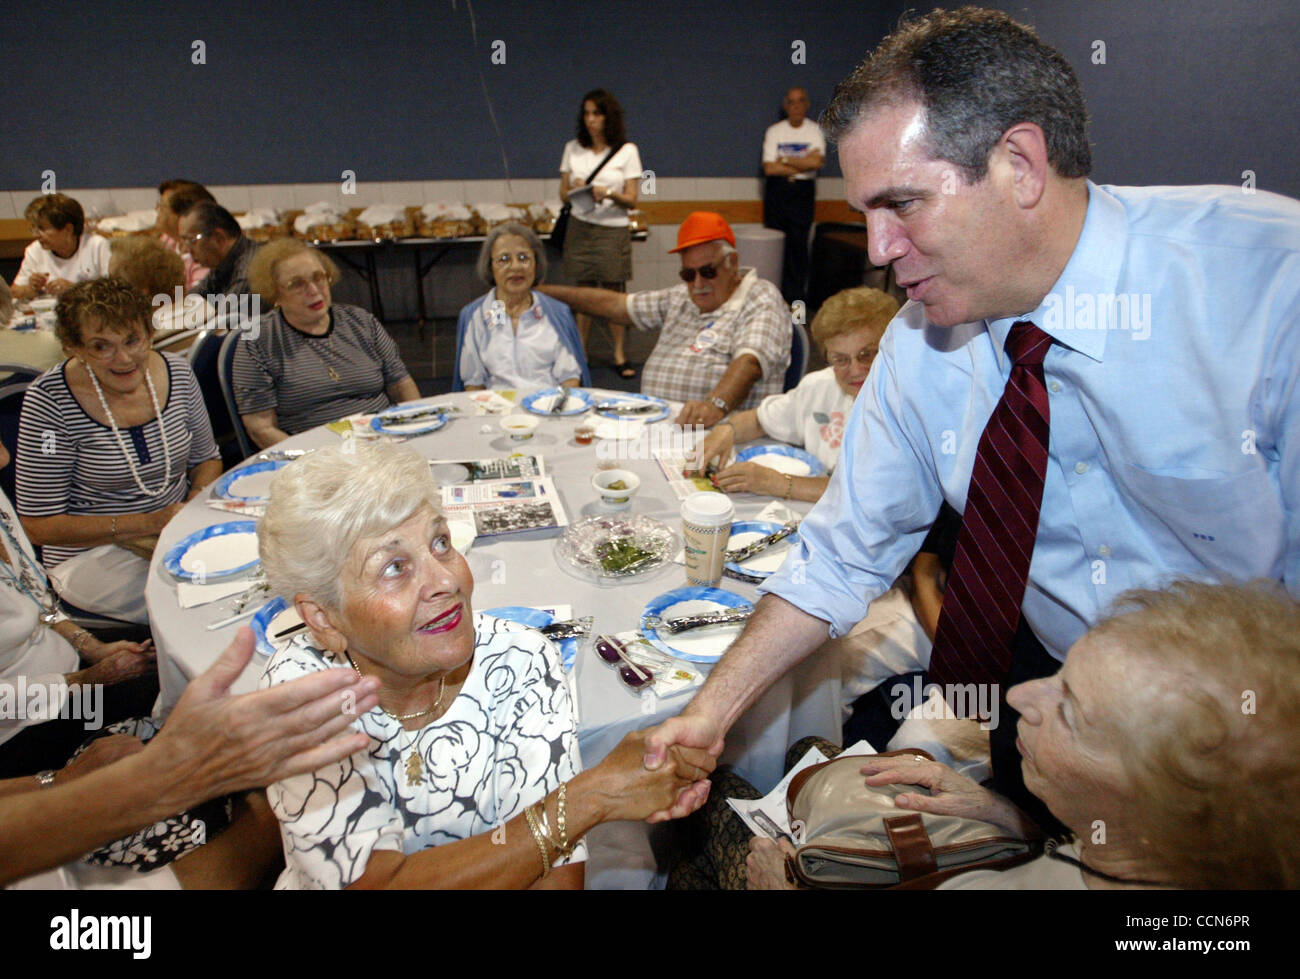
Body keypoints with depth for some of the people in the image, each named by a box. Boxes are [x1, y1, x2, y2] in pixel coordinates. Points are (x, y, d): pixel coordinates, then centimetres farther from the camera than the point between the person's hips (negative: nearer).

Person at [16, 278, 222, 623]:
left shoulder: (177, 371, -2)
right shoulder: (50, 400, -15)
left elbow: (206, 458, 14)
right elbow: (40, 525, -12)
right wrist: (149, 523, -20)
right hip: (91, 552, -5)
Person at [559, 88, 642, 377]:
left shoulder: (627, 151, 2)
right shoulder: (573, 149, 9)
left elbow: (632, 200, -1)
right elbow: (563, 194, 11)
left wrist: (609, 194, -21)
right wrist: (575, 191, -12)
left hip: (613, 229, -2)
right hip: (580, 227, 2)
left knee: (613, 292, 0)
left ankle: (619, 354, 10)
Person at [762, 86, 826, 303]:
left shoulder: (815, 131, 4)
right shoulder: (774, 131, 4)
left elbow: (818, 162, -13)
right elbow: (770, 168, -6)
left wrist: (786, 159, -9)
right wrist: (803, 164, -6)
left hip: (803, 191, -1)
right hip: (777, 190, 1)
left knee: (798, 244, -4)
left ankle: (794, 295, 3)